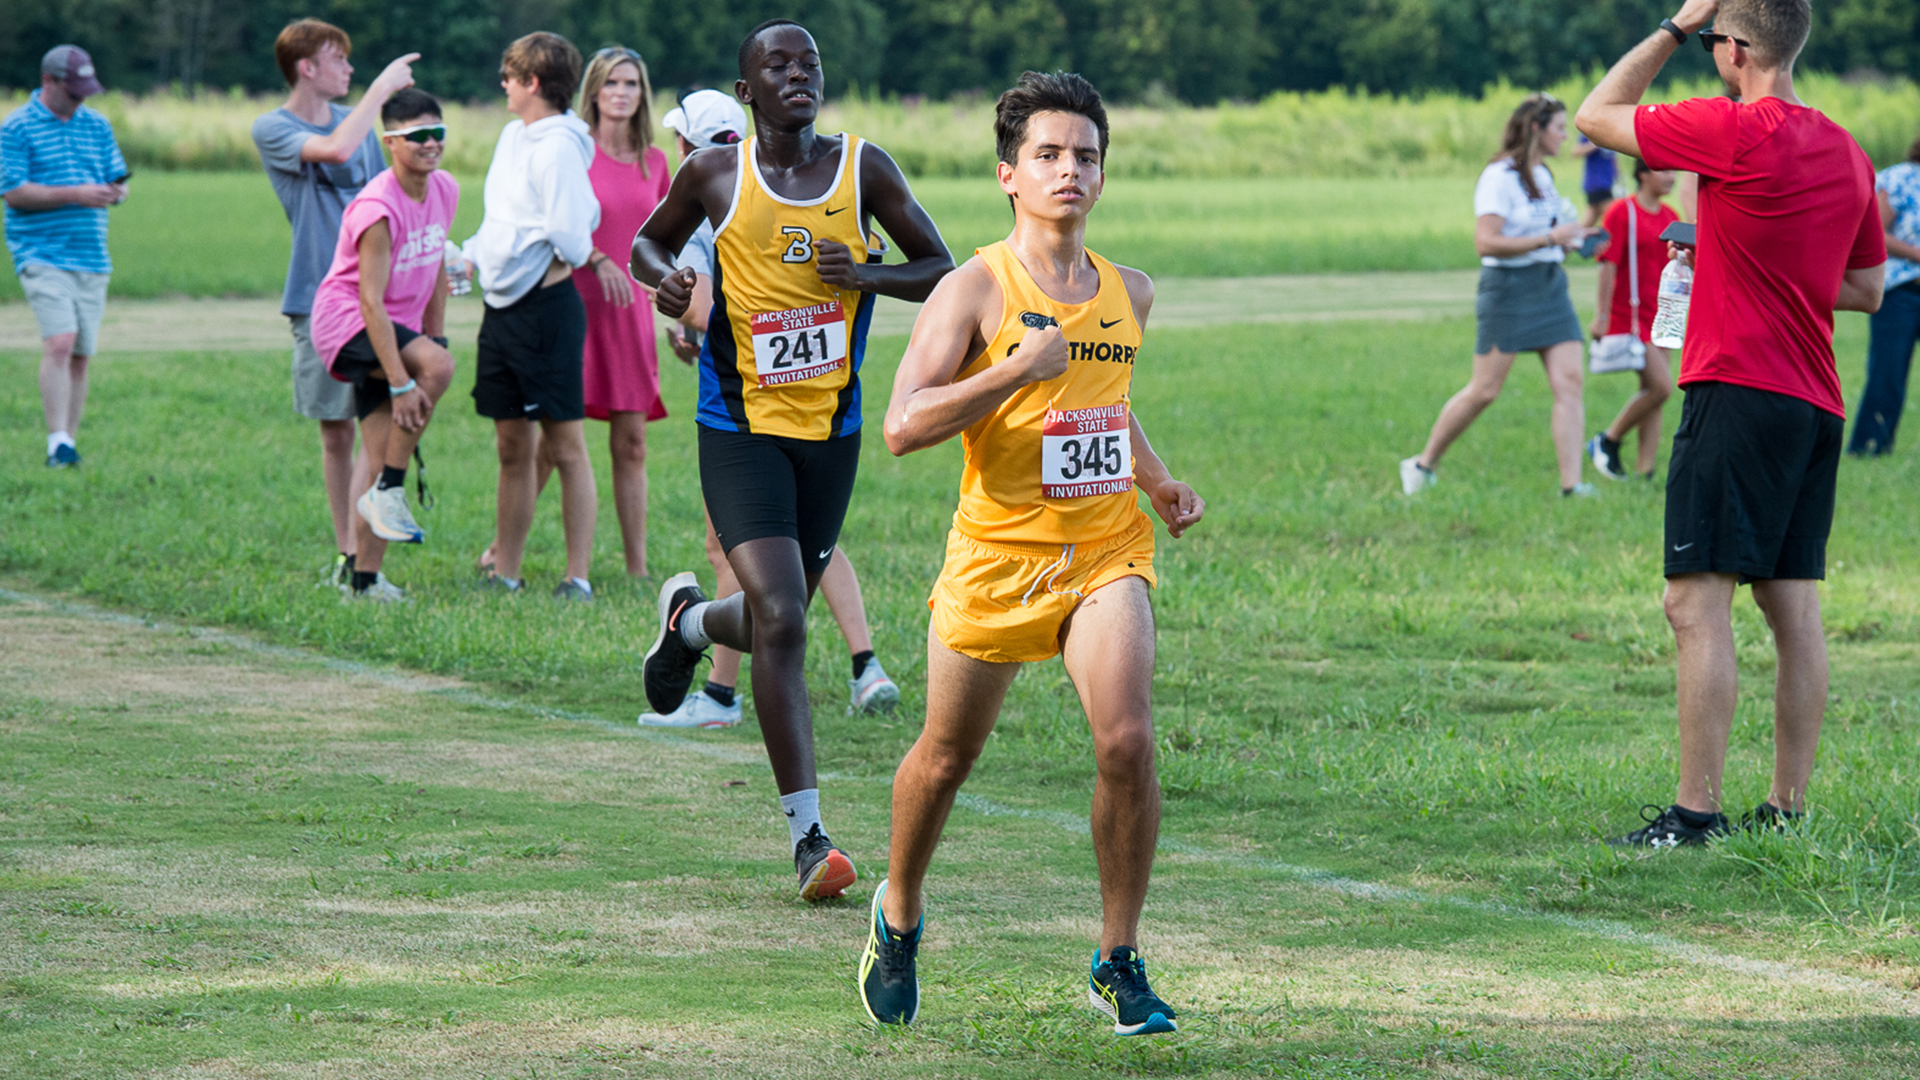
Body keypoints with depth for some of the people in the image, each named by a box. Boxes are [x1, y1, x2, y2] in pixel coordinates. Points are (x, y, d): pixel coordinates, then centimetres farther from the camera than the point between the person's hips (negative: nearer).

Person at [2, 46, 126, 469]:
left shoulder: (97, 126, 14)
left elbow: (120, 184, 16)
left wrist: (114, 191, -10)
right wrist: (75, 194, -17)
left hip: (92, 257, 6)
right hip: (42, 254, -6)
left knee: (81, 355, 5)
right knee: (59, 343, -19)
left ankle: (69, 441, 11)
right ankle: (58, 444, -21)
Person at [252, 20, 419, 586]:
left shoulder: (356, 120, 13)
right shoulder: (272, 129, -3)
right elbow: (335, 148, -23)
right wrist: (382, 87, -17)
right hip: (318, 300, -3)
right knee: (335, 434, 5)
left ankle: (359, 554, -10)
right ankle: (345, 554, 14)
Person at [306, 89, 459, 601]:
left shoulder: (444, 191, 1)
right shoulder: (378, 208, -23)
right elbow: (371, 300, -25)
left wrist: (435, 336, 12)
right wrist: (401, 381, -29)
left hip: (398, 327, 8)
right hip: (347, 323, -8)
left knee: (384, 457, 2)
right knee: (438, 367, -32)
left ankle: (365, 576, 8)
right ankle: (387, 492, -20)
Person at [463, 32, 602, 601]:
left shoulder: (559, 146, -14)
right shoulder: (513, 136, 14)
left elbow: (571, 237, -19)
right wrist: (471, 257, 14)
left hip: (546, 305, -9)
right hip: (502, 308, 9)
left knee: (566, 446, -3)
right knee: (512, 447, 12)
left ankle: (578, 577, -1)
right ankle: (505, 574, 16)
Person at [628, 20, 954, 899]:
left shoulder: (863, 168, 0)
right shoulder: (714, 175, -2)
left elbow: (943, 272, 6)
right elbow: (648, 241, 16)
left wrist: (867, 276, -13)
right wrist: (663, 275, -8)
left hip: (830, 429, 3)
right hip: (740, 430, -3)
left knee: (775, 622, 15)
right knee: (782, 622, -17)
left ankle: (690, 621, 53)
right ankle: (809, 838, -13)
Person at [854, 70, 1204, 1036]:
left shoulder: (1130, 294, 8)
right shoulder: (976, 289, -8)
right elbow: (902, 426, -18)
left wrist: (1159, 483, 13)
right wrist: (1022, 367, -24)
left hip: (1106, 552, 3)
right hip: (996, 552, -3)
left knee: (1127, 739, -18)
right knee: (946, 758, 12)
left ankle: (1119, 964, -3)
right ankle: (898, 918, 41)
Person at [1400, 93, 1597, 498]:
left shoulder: (1541, 176, 15)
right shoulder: (1500, 177, -12)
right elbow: (1486, 242, -21)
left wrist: (1570, 237, 10)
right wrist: (1548, 239, -22)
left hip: (1550, 285, 8)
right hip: (1509, 287, -8)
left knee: (1569, 381, -6)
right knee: (1484, 390, -3)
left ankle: (1571, 484, -9)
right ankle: (1422, 465, 14)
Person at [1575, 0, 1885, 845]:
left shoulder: (1735, 130, -12)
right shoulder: (1847, 151, 12)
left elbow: (1595, 117, -1)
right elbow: (1867, 289, 21)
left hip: (1739, 389, -8)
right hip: (1814, 403, 8)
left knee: (1696, 602, -9)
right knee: (1793, 608, 9)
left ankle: (1695, 812, -12)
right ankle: (1788, 808, 10)